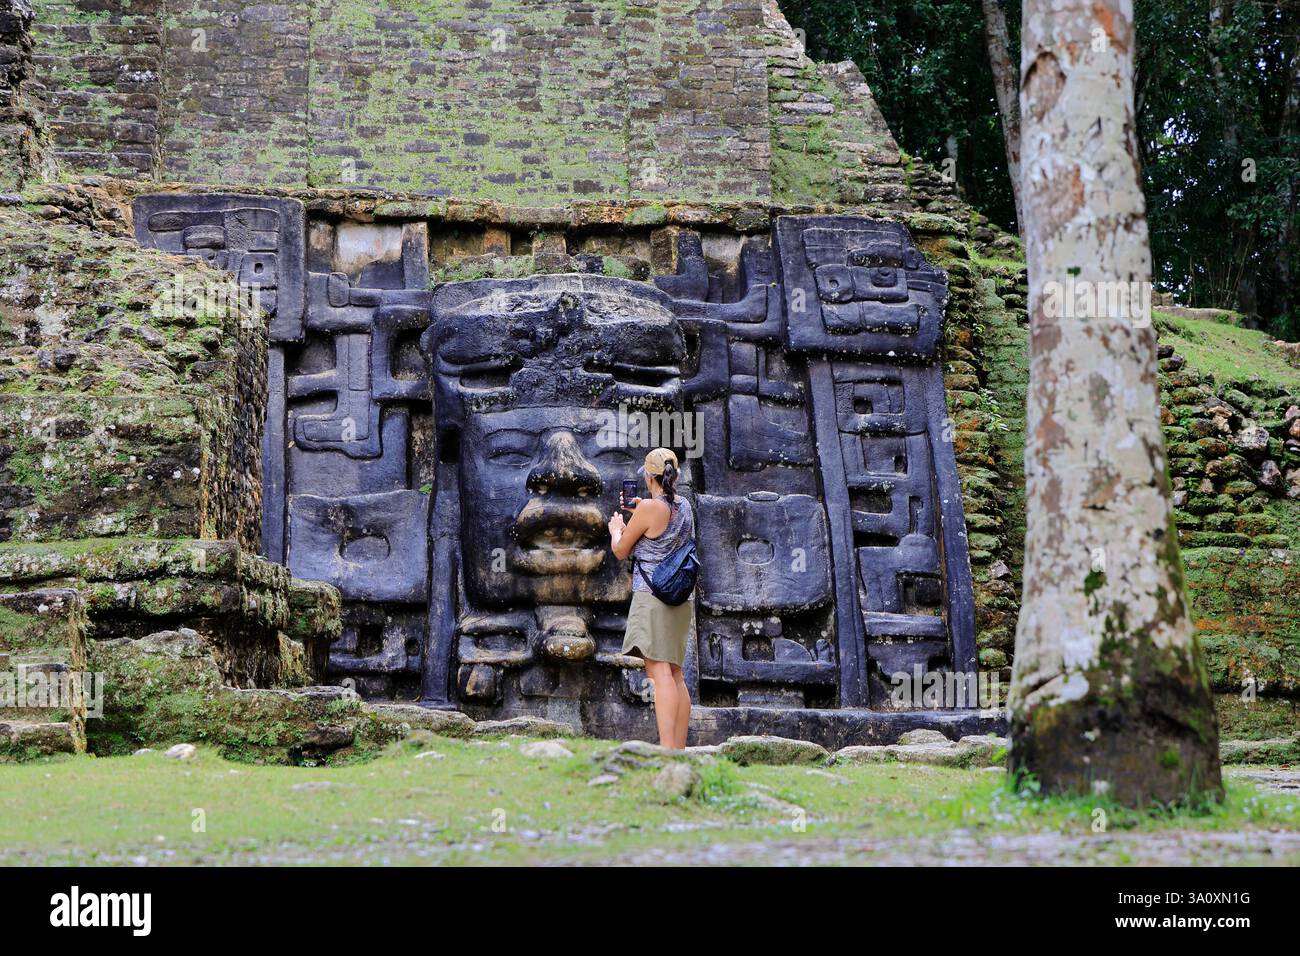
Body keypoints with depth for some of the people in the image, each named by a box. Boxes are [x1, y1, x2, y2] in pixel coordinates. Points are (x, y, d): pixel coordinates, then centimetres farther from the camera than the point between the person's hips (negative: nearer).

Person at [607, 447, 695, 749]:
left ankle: (667, 750, -25)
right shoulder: (685, 506, 10)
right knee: (676, 676, 13)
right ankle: (679, 749, 15)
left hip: (652, 596, -8)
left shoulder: (649, 508, -12)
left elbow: (620, 551, 0)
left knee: (659, 672, -16)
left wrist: (616, 529, 20)